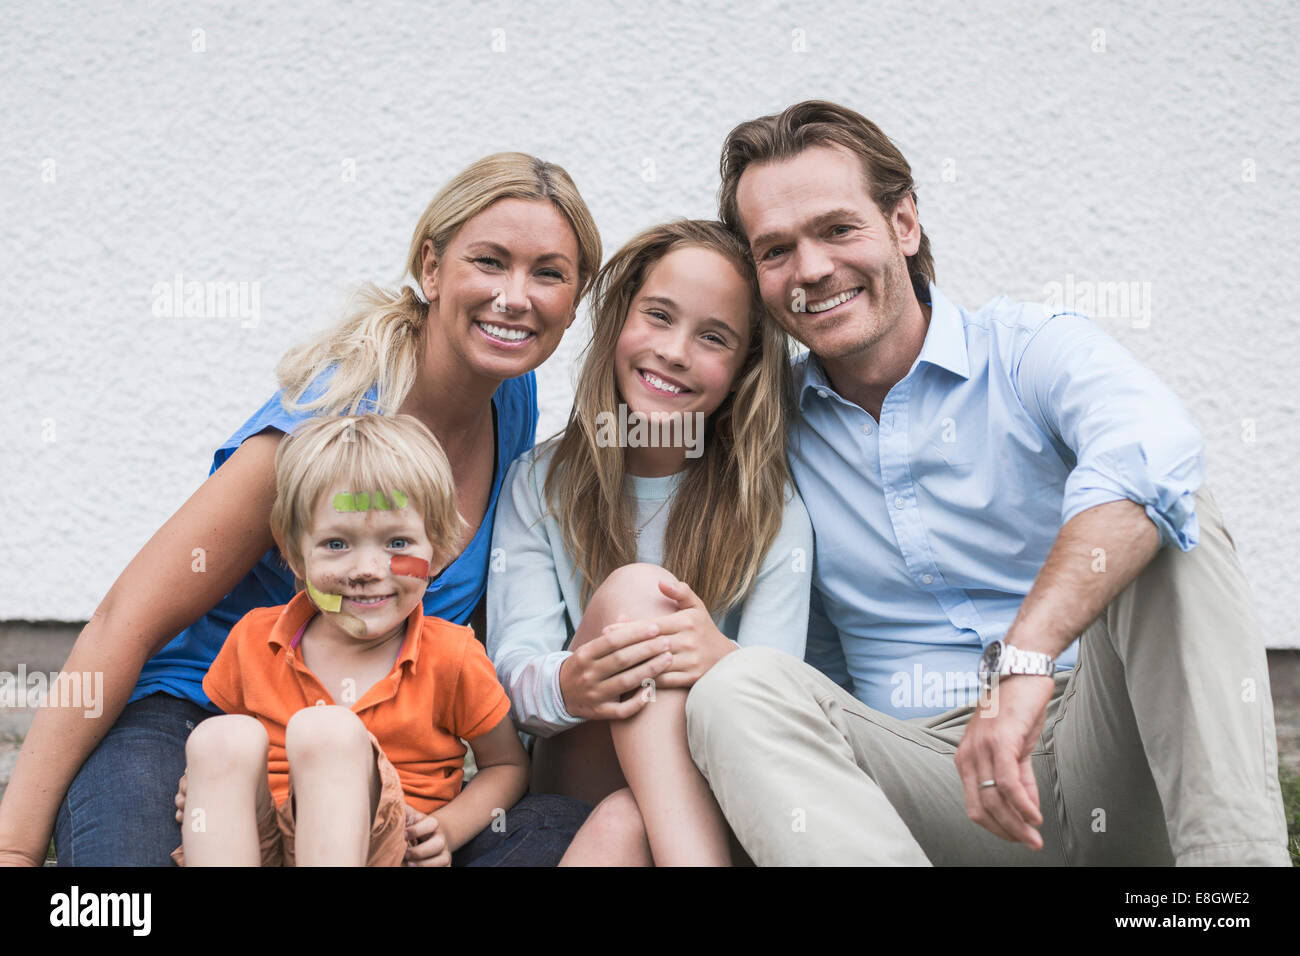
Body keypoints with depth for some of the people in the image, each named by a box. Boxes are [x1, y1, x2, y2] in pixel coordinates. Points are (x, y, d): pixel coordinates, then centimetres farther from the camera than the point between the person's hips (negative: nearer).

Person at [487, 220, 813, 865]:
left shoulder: (773, 515, -2)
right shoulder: (538, 486, 1)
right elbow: (512, 669, -10)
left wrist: (726, 662, -39)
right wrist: (566, 686, -37)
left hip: (710, 798, -2)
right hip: (576, 777, 3)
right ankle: (695, 861, -42)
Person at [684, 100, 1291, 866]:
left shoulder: (1033, 350, -3)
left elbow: (1150, 445, -29)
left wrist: (1023, 662, -42)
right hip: (933, 783, 2)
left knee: (1170, 521, -25)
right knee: (735, 688, -24)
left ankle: (1234, 848, -33)